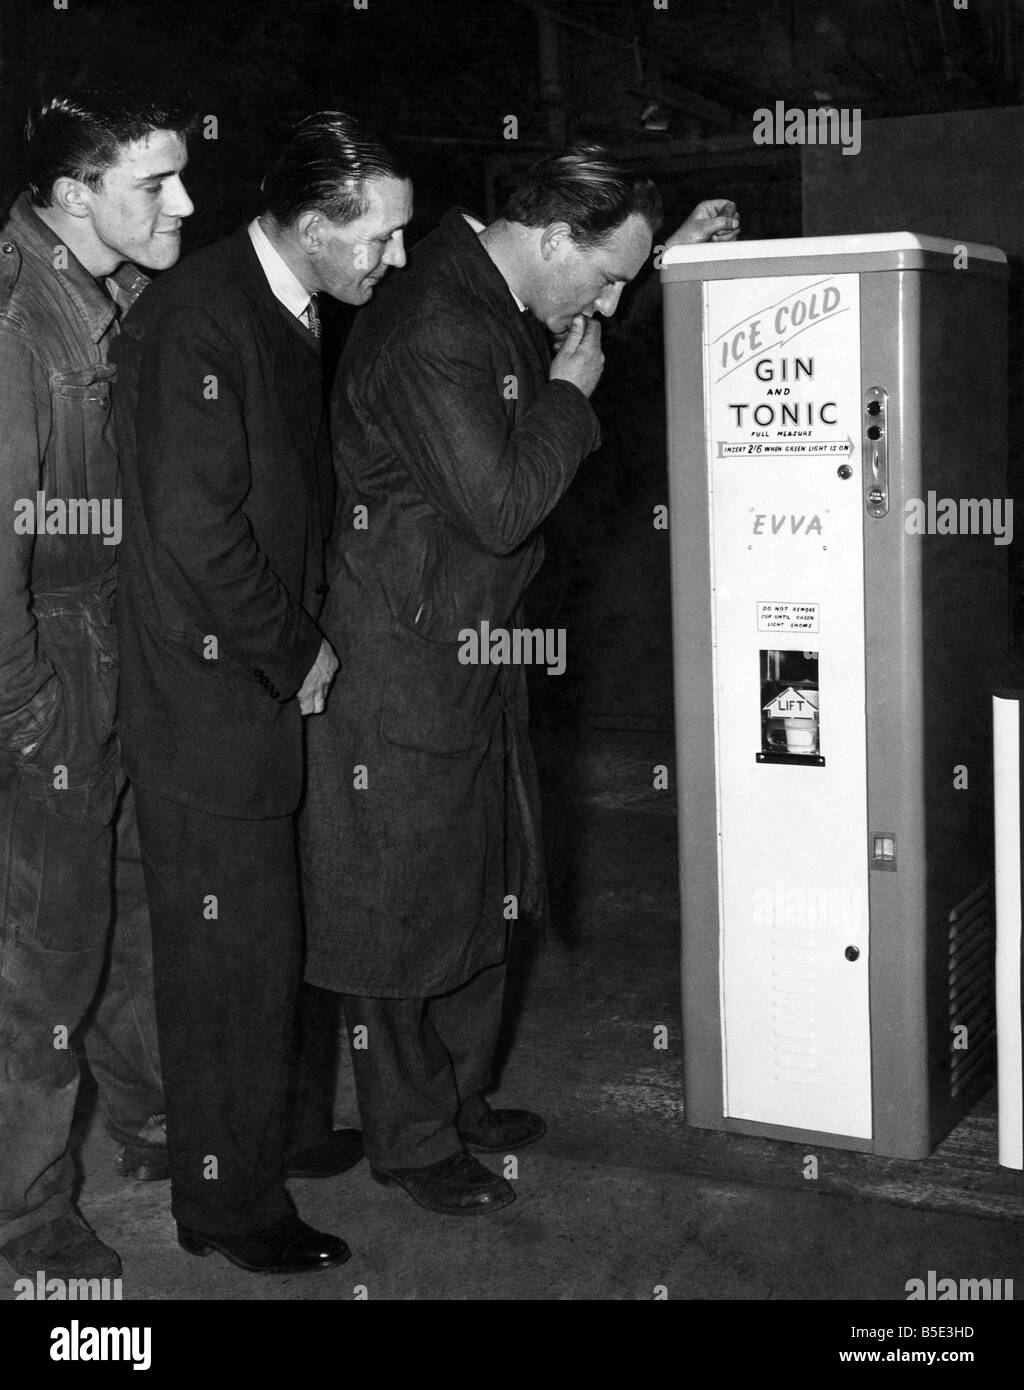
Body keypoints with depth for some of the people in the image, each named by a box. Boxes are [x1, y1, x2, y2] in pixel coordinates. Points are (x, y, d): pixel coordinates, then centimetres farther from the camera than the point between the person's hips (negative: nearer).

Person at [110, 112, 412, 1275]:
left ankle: (261, 1128, 38)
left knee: (266, 938, 20)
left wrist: (306, 640, 10)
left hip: (270, 688, 9)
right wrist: (297, 654, -14)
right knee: (231, 953, 2)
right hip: (210, 705, -9)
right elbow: (194, 531, -24)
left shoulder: (294, 315, 9)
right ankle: (226, 1199, 18)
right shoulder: (196, 323, -20)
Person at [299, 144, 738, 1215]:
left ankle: (458, 1098, 36)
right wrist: (569, 394, -14)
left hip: (474, 654, 10)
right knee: (402, 907, 5)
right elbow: (499, 507, -27)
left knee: (481, 890, 19)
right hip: (404, 665, -10)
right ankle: (411, 1144, 21)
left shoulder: (494, 306, 7)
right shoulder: (430, 333, -24)